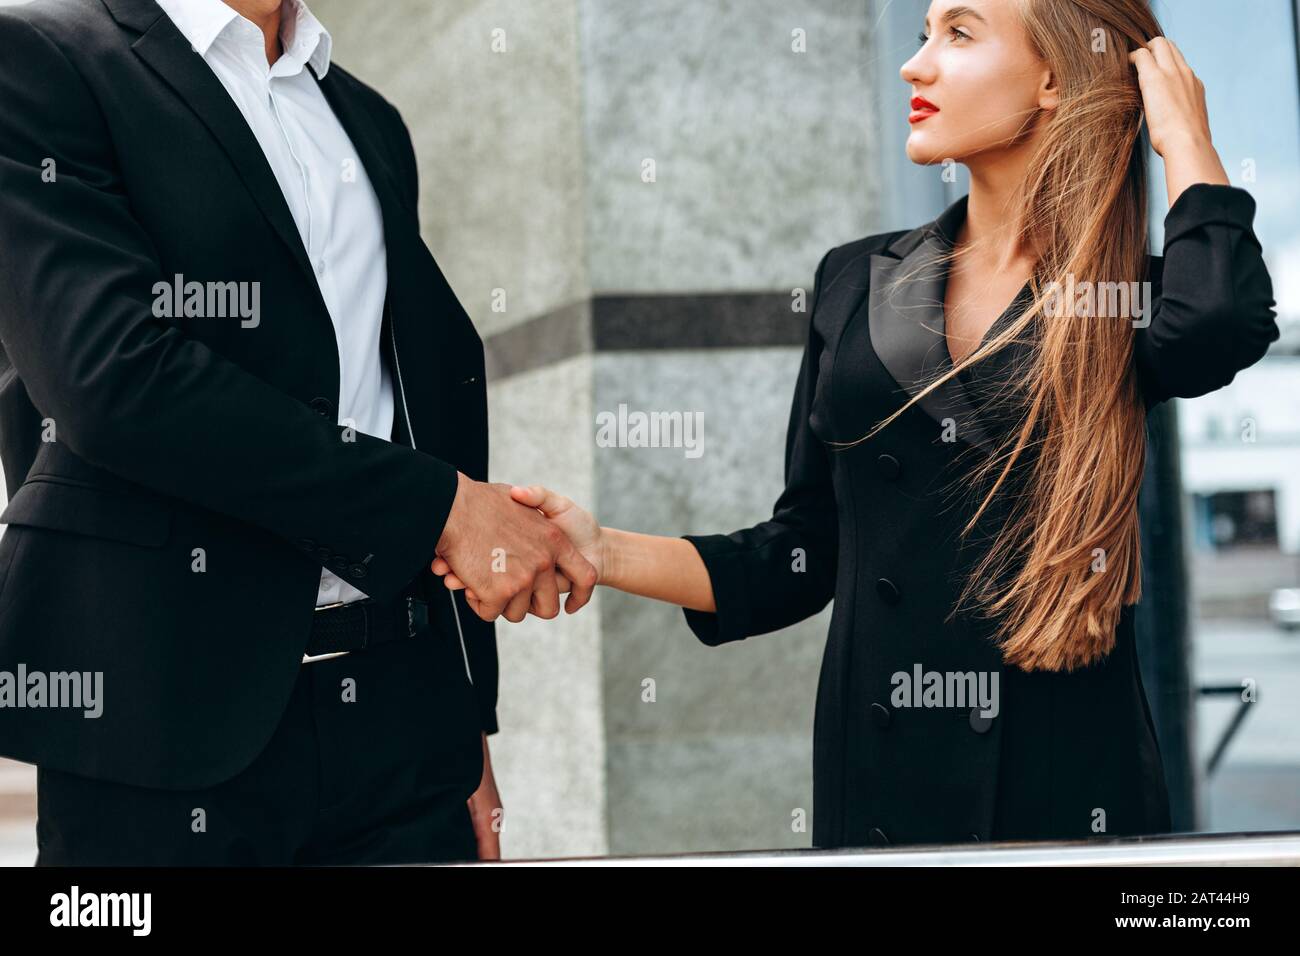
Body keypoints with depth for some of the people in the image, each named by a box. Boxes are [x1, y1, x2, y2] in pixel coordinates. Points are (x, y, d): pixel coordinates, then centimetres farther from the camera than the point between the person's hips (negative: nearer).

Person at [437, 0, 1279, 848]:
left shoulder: (1127, 301, -2)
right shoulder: (856, 285, 8)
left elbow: (1222, 327, -27)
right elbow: (805, 553, 9)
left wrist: (1184, 137, -11)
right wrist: (605, 553, -3)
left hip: (1066, 780, -3)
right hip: (876, 778, 3)